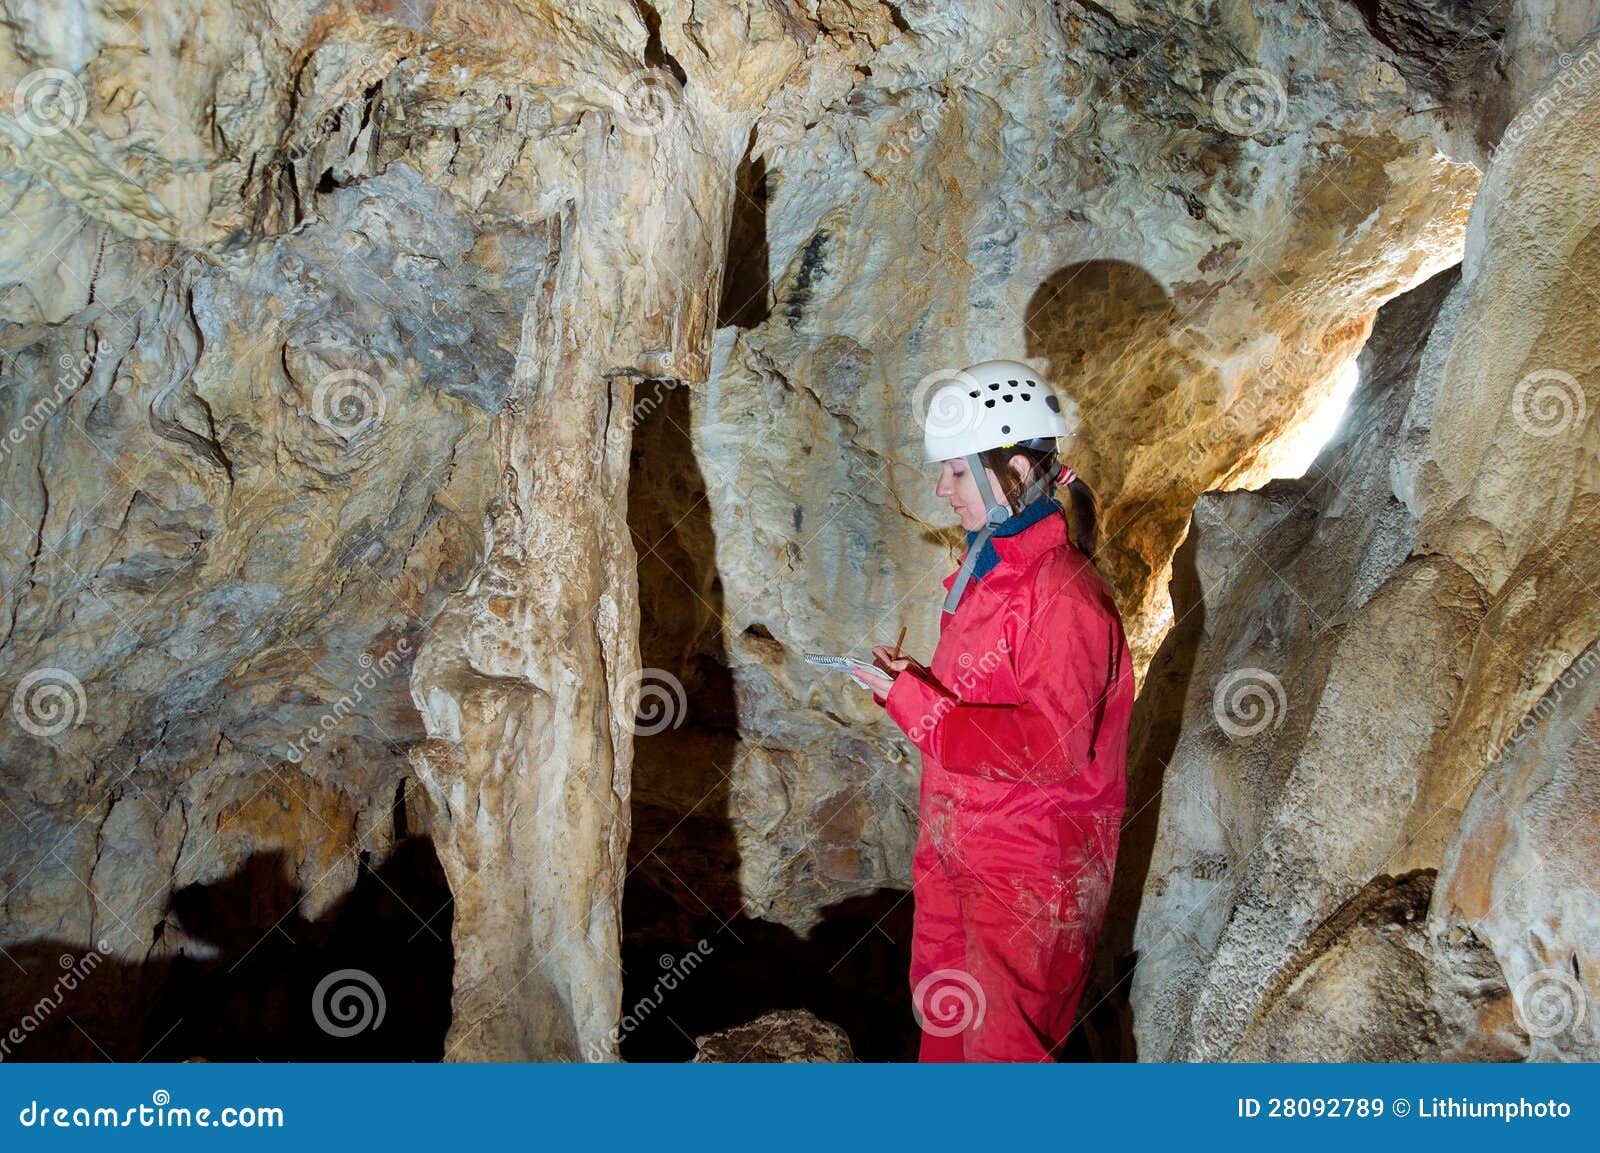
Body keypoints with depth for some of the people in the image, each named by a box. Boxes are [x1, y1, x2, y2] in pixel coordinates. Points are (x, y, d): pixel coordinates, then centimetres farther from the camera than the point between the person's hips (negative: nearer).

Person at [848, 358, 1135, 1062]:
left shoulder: (1062, 594, -22)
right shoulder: (987, 570, 8)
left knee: (1002, 1042, 4)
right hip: (956, 847, 9)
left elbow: (1052, 745, -27)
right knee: (945, 1016, 22)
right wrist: (910, 681, 1)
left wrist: (917, 705, -27)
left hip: (1028, 872, -9)